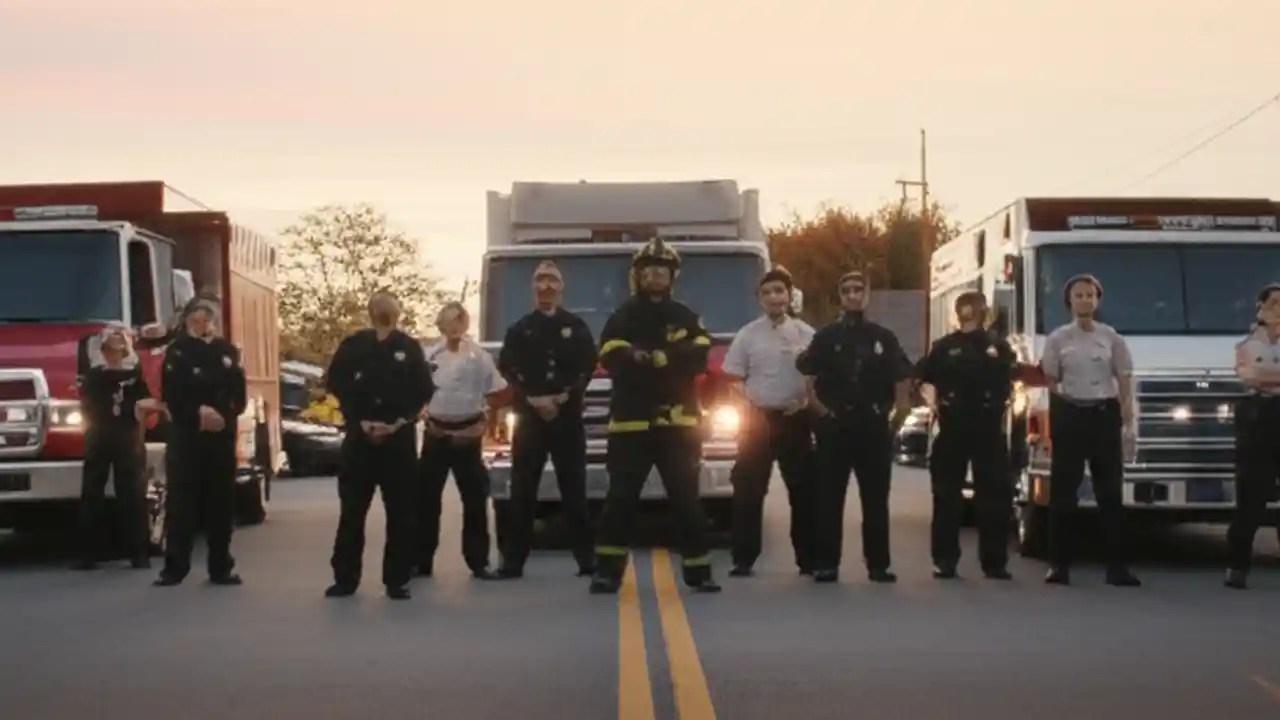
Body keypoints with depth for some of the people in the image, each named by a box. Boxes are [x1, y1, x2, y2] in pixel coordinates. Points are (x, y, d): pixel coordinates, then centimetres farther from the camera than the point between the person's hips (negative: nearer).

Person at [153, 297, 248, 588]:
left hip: (222, 435, 3)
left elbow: (239, 396, 7)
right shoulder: (178, 350, 2)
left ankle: (221, 567, 11)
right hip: (185, 435, -3)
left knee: (221, 502, 4)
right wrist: (198, 412, -20)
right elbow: (171, 394, -8)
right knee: (181, 501, -6)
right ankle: (174, 567, -4)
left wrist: (222, 416, -11)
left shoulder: (228, 351, 13)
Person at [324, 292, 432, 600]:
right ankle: (345, 577, 10)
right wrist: (360, 422, -8)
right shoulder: (353, 346, 4)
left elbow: (423, 390, 0)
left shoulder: (409, 348, 5)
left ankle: (397, 579, 8)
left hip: (399, 437, 0)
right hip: (359, 434, 0)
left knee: (400, 511, 1)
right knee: (352, 508, 3)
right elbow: (337, 385, 0)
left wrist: (397, 423, -9)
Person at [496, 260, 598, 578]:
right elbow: (508, 369, 1)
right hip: (529, 417, 0)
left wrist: (565, 396, -12)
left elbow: (587, 366, 2)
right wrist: (533, 399, -12)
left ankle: (586, 558, 4)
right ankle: (513, 560, 2)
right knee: (523, 490, 0)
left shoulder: (576, 327, 8)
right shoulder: (520, 329, 9)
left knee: (574, 489, 1)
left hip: (568, 417, 0)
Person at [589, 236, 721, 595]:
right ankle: (607, 571, 2)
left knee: (687, 499, 2)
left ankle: (698, 571, 7)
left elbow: (698, 357, -8)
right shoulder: (623, 317, 5)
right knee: (621, 499, -2)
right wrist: (670, 358, -19)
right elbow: (615, 360, -12)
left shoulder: (686, 317, 10)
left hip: (677, 423, 1)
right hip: (631, 421, -1)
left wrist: (647, 357, -16)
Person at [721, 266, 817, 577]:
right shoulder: (747, 335, 2)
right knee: (748, 491, -2)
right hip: (757, 419, -1)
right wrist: (747, 404, -12)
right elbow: (734, 380, 3)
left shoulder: (806, 334, 4)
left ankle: (808, 558, 13)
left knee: (803, 491, 4)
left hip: (795, 419, 1)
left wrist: (806, 401, -10)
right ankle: (743, 559, 4)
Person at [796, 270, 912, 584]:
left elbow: (902, 381, 9)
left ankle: (878, 564, 10)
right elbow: (807, 378, 2)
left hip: (874, 426, 1)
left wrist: (896, 418, 0)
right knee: (829, 499, 0)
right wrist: (821, 410, -5)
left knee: (876, 499, 4)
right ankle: (826, 564, 4)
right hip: (835, 427, -1)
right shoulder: (826, 336, 3)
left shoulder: (884, 337, 8)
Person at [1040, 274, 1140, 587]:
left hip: (1105, 415, 0)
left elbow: (1124, 386, 4)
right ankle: (1059, 564, 5)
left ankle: (1117, 566, 2)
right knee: (1063, 491, 0)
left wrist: (1128, 425, -3)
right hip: (1069, 416, 0)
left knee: (1110, 491, 0)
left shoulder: (1112, 338, 5)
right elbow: (1050, 382, 4)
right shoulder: (1057, 339, 4)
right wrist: (1055, 421, -5)